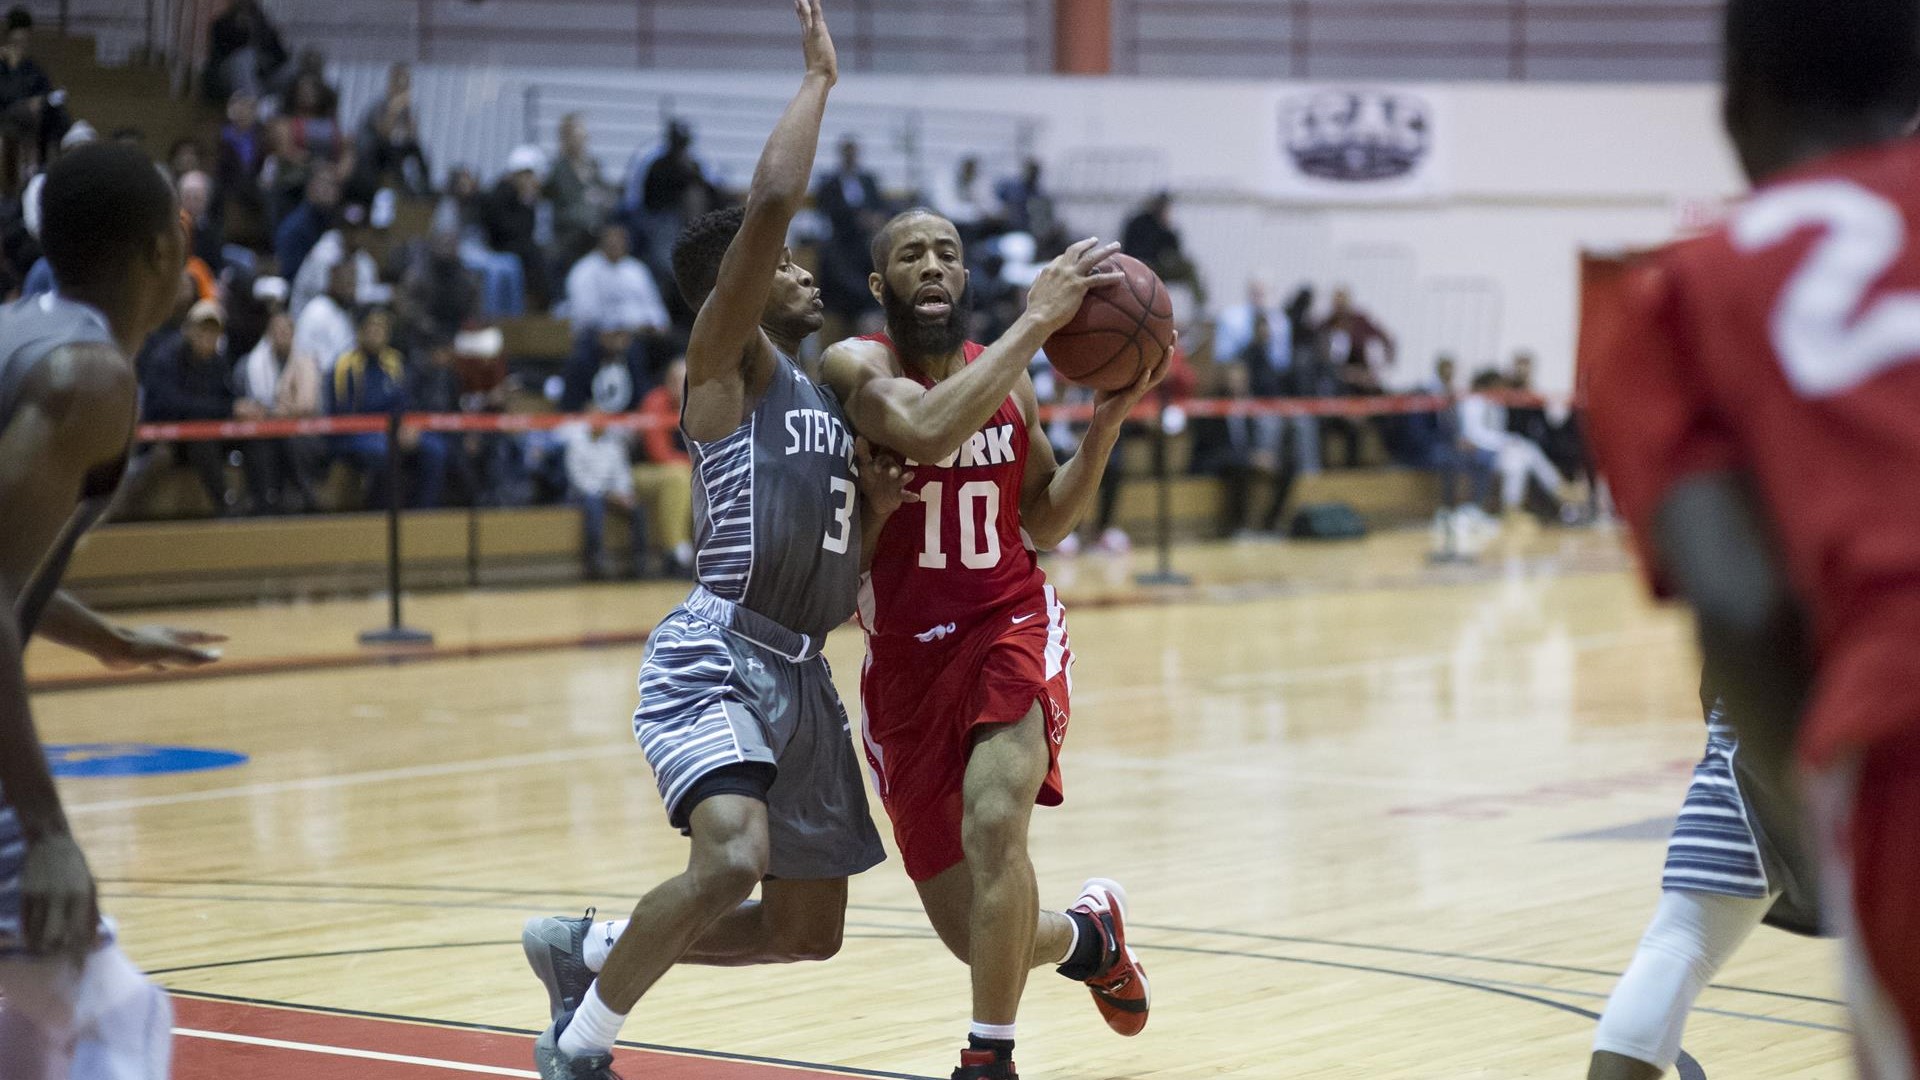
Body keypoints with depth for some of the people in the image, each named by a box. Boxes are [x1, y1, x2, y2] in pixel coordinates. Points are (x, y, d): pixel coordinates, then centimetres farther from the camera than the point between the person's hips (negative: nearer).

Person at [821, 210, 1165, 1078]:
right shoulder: (855, 365, -10)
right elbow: (928, 430, -32)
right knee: (975, 935, 5)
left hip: (1011, 625, 1)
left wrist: (1109, 417, -1)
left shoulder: (1007, 379, 4)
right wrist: (1038, 318, -30)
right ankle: (1088, 933, 40)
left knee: (994, 820, -30)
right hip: (906, 655, -1)